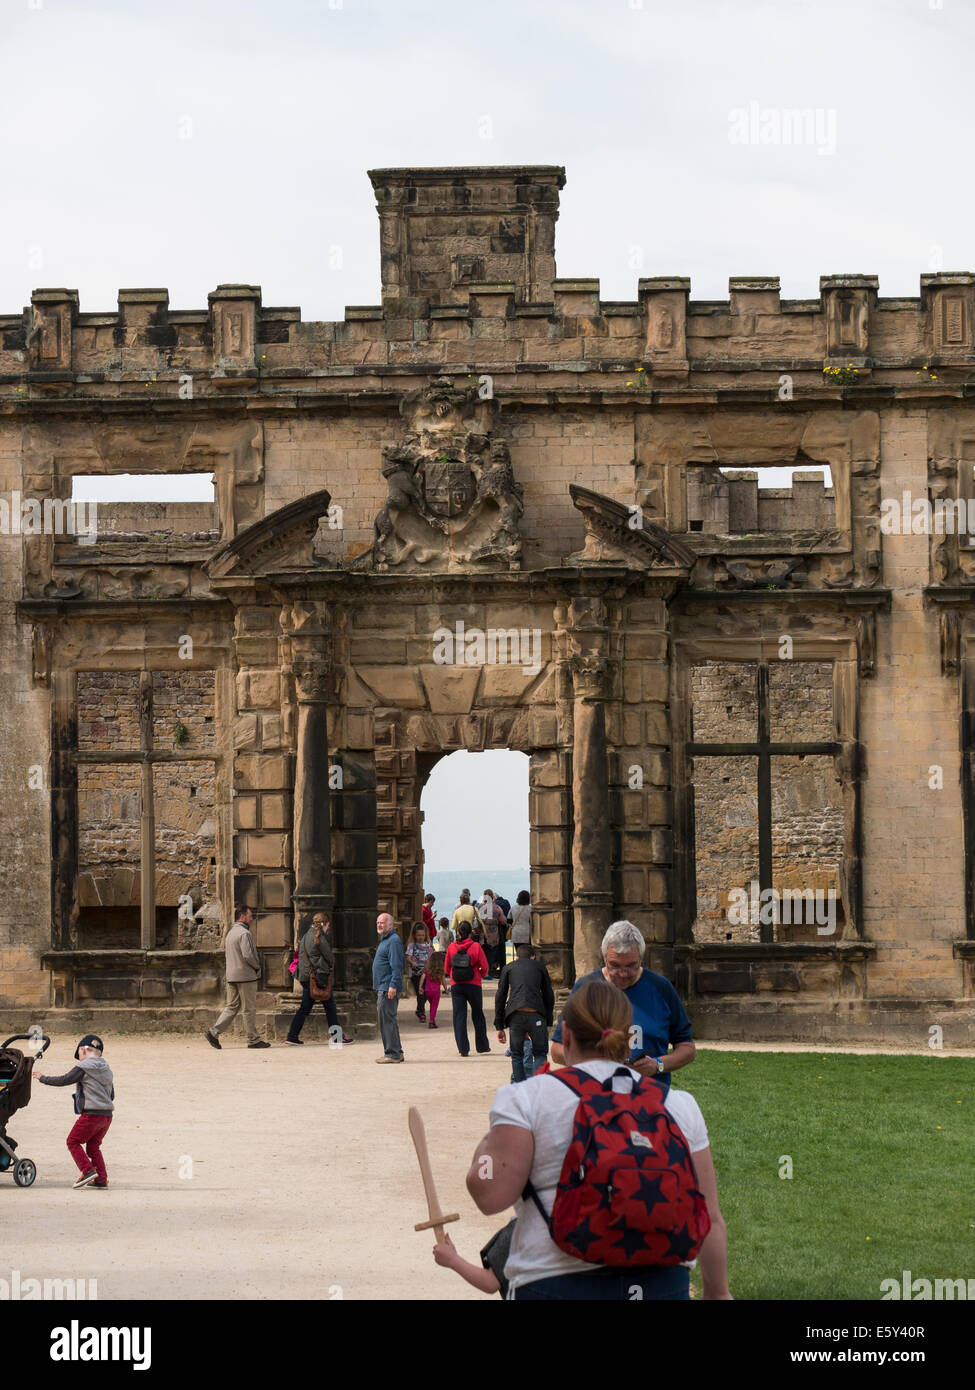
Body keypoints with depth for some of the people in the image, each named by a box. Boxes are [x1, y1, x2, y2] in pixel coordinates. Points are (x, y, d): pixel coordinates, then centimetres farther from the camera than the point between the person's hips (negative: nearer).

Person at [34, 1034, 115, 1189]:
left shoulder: (84, 1068, -6)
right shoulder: (107, 1070, 17)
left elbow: (64, 1080, -6)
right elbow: (111, 1095, 23)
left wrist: (42, 1078, 5)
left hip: (91, 1114, -8)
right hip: (107, 1114, 8)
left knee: (73, 1141, 4)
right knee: (93, 1146, 16)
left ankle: (87, 1170, -7)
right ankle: (101, 1178, 10)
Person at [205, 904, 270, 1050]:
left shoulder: (231, 932, 16)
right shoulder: (244, 933, -15)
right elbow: (248, 955, -24)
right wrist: (257, 966, -6)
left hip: (232, 976, 9)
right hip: (245, 975, -9)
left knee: (232, 1006, 11)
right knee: (249, 1009, -1)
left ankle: (213, 1032, 3)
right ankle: (253, 1039, 5)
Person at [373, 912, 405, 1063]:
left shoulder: (394, 941, -13)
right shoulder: (384, 940, 20)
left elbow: (397, 965, -20)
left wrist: (394, 985, -25)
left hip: (388, 988, -11)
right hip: (382, 988, 11)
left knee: (386, 1019, -10)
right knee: (385, 1019, 14)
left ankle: (392, 1053, -8)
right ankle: (397, 1052, 19)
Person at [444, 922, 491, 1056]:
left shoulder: (452, 947, -1)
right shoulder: (475, 947, -6)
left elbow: (447, 967, 7)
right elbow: (484, 967, -5)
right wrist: (480, 975, 15)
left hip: (456, 985, 1)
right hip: (473, 985, -1)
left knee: (459, 1016, 3)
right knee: (478, 1015, 14)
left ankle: (463, 1048, -5)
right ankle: (482, 1045, 24)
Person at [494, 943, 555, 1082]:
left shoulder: (508, 968, 20)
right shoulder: (539, 966, 20)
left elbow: (500, 997, 15)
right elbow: (549, 996, 17)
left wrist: (499, 1027, 16)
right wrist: (548, 1022, 22)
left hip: (515, 1016, 0)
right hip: (536, 1016, 0)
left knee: (517, 1055, 14)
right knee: (540, 1053, 13)